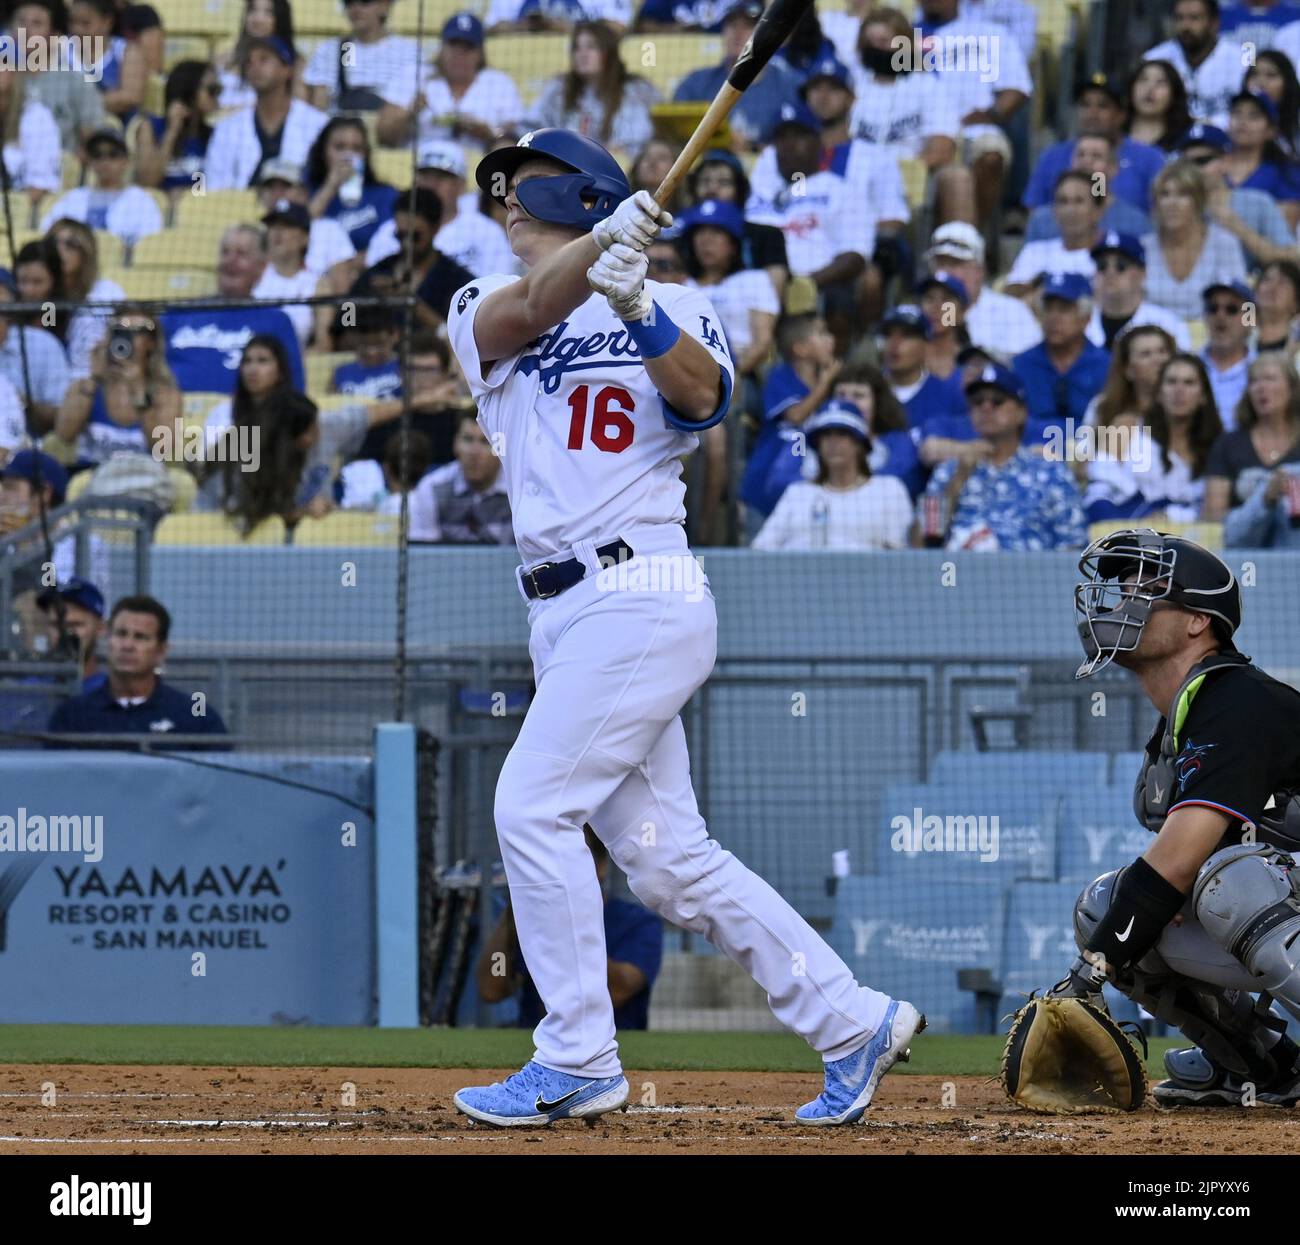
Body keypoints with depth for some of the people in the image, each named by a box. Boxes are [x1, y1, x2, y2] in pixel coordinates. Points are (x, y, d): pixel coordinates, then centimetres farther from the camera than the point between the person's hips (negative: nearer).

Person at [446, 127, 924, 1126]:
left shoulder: (677, 308, 6)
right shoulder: (486, 312, 14)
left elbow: (703, 396, -14)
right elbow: (532, 309, -10)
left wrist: (637, 308, -30)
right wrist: (602, 244, -29)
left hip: (641, 593, -5)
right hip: (564, 618, 5)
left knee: (532, 805, -14)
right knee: (669, 861, 5)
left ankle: (578, 1063, -8)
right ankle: (856, 1023, 13)